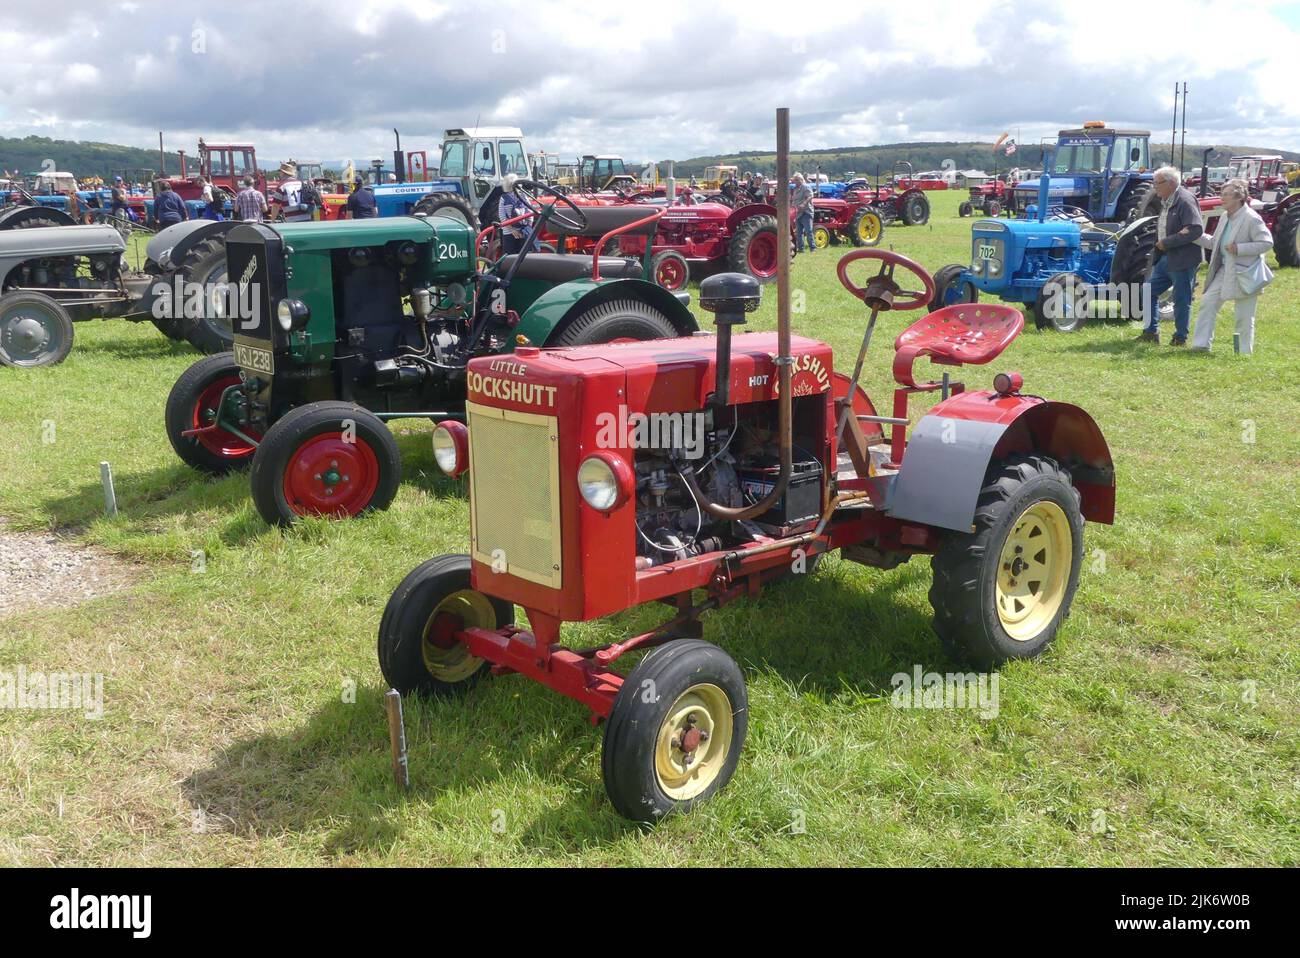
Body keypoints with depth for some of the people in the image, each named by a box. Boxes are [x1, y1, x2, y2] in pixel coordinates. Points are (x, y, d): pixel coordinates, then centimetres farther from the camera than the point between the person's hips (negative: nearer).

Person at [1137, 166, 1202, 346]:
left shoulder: (1185, 201, -16)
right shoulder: (1165, 201, 13)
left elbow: (1196, 229, -25)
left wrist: (1167, 242, -22)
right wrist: (1159, 243, 7)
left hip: (1182, 260, -9)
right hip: (1165, 257, 9)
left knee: (1182, 300, 2)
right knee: (1149, 292, 10)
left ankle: (1180, 338, 12)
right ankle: (1151, 332, 19)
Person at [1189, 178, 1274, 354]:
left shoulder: (1252, 219, -15)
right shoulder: (1225, 217, 10)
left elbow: (1267, 242, -19)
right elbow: (1214, 243, 18)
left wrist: (1239, 248, -24)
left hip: (1244, 273, -8)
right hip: (1225, 270, 8)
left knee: (1244, 317, 1)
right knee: (1208, 302, 1)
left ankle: (1245, 352, 12)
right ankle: (1201, 345, 5)